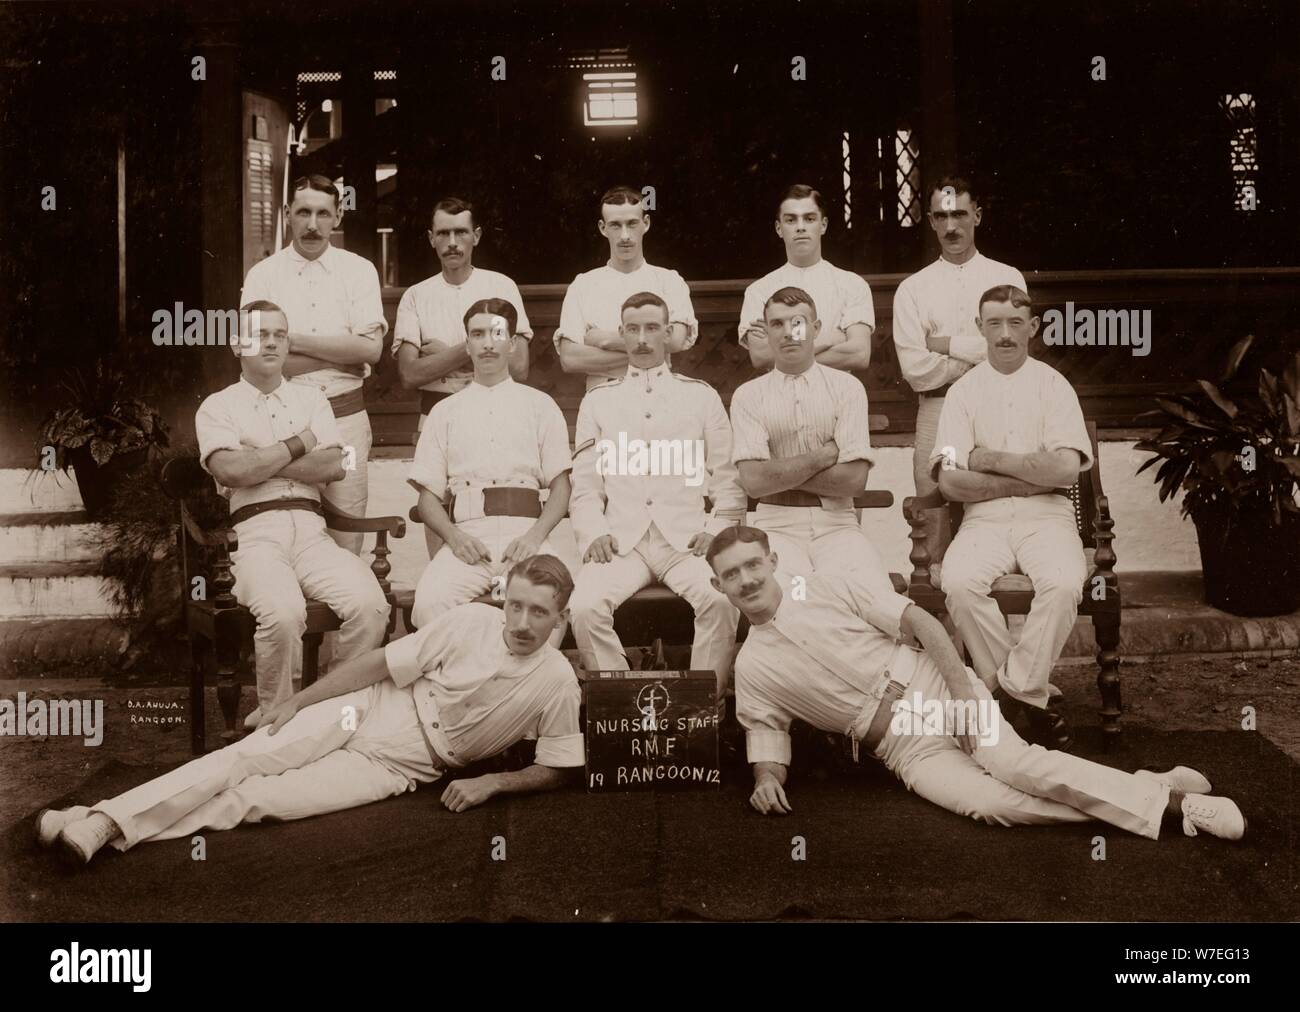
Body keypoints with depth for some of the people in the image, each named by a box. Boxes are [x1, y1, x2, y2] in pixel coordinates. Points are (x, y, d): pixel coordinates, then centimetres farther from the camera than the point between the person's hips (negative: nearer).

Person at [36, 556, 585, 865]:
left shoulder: (557, 682, -12)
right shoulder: (471, 622, -11)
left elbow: (556, 772, -3)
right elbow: (380, 663, -4)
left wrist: (492, 782, -18)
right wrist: (294, 702, -4)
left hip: (397, 768, -1)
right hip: (364, 712, 2)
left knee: (258, 799, -18)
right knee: (242, 759, -17)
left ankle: (109, 834, -19)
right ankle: (102, 819, -18)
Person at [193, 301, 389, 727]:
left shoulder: (310, 398, 22)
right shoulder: (217, 406, 12)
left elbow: (334, 465, 5)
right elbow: (231, 471, -7)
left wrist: (260, 461, -1)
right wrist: (298, 444, 2)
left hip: (310, 528, 3)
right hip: (254, 532, -3)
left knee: (370, 604, -26)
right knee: (283, 612, -34)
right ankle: (275, 716, -10)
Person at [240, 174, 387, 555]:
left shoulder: (359, 270, 7)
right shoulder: (262, 275, 4)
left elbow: (371, 349, -6)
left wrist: (293, 339, -9)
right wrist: (344, 352, -10)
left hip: (345, 417, 0)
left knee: (346, 545, 2)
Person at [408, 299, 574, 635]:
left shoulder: (540, 405, 19)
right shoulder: (445, 411, 21)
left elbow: (561, 487, 10)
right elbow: (428, 496, 14)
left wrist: (534, 537, -9)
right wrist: (455, 537, -7)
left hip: (525, 533, -1)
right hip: (467, 535, 1)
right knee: (430, 603, -30)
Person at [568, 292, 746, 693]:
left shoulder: (701, 396, 17)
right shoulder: (598, 400, 19)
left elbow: (727, 477, 12)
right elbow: (585, 484, 14)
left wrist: (716, 529, -4)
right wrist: (594, 533, -4)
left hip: (686, 536, -1)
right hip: (621, 538, 1)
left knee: (721, 601, -31)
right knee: (586, 606, -29)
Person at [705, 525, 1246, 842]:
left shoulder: (830, 588, 3)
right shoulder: (751, 668, 10)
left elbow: (918, 620, -1)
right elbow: (765, 733, 13)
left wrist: (963, 689, -13)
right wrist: (767, 778, -11)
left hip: (932, 688, -1)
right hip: (902, 747, 1)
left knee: (1014, 764, -28)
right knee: (985, 802, -26)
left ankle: (1164, 793, -24)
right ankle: (1160, 806, -24)